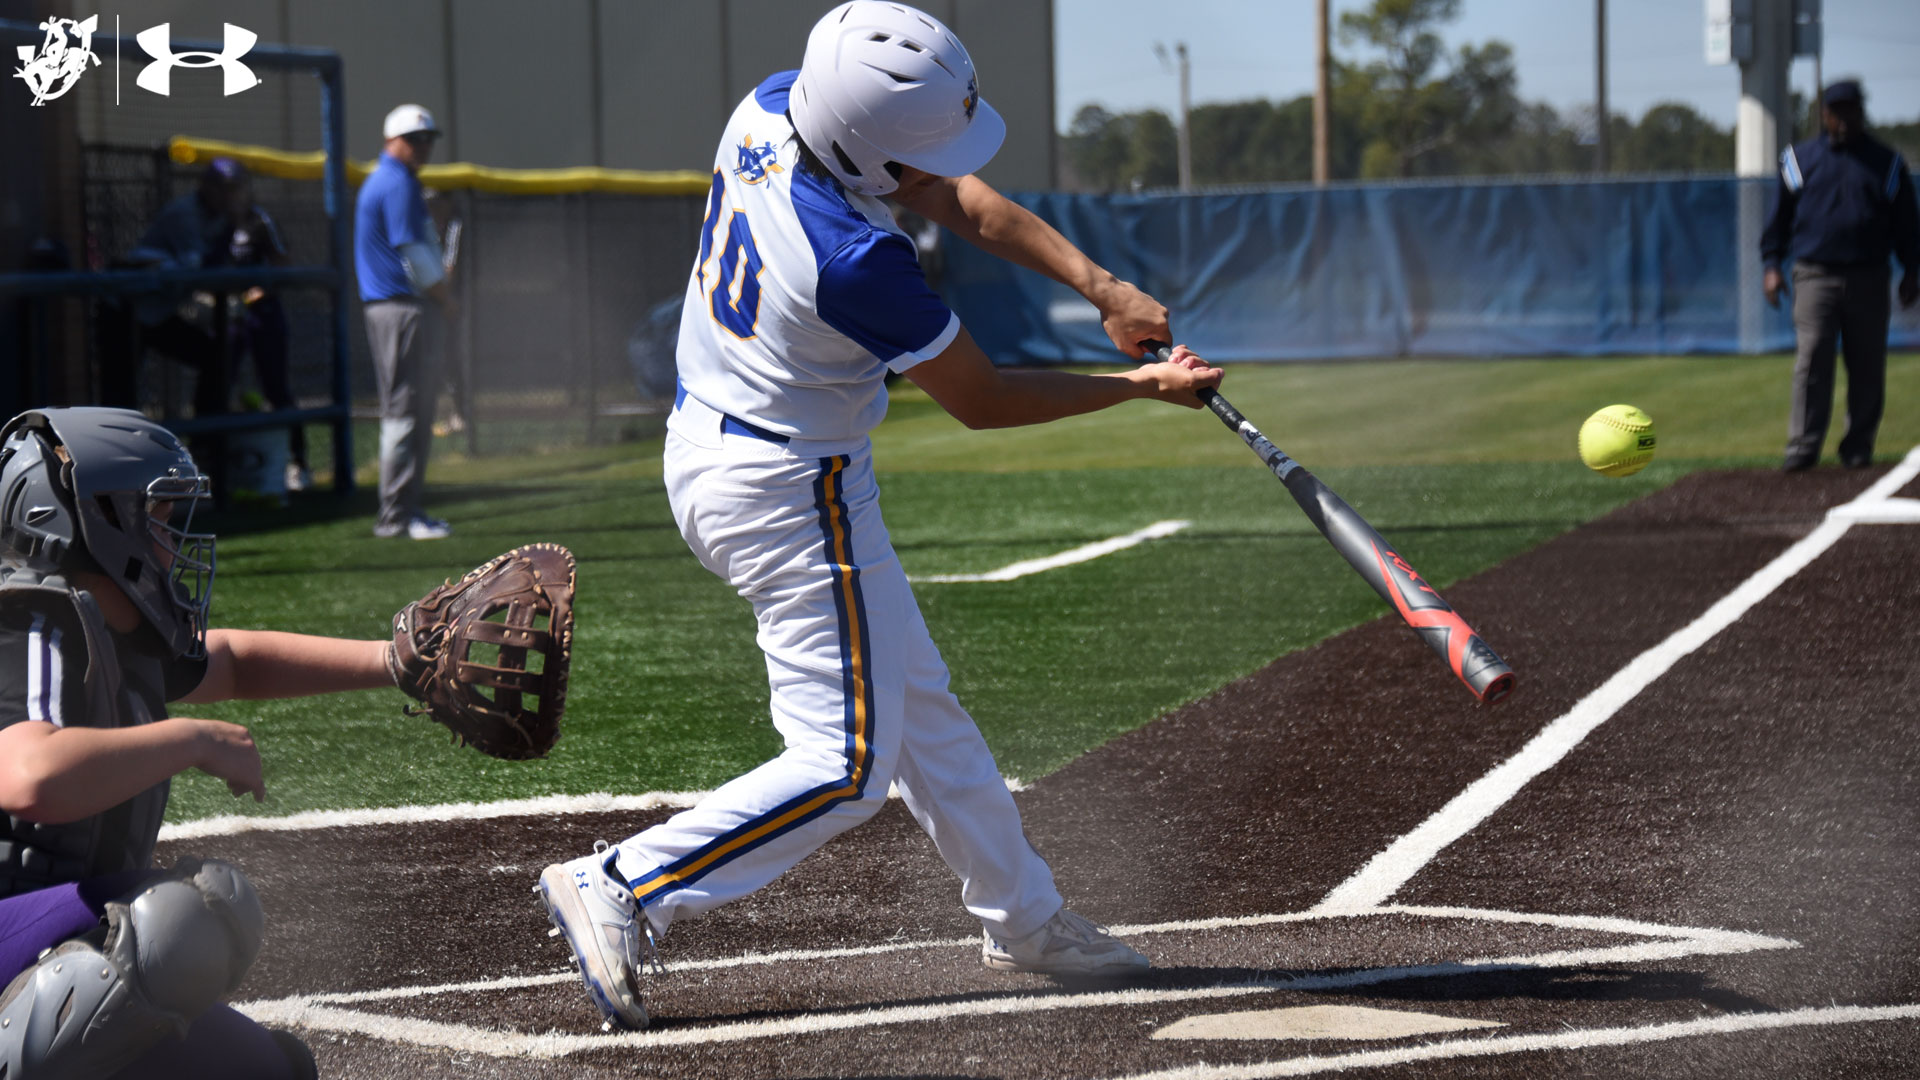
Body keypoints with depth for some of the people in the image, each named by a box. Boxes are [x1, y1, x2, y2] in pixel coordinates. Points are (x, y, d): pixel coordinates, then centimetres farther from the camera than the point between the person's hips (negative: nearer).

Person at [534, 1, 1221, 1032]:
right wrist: (1143, 386, -6)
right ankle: (619, 889, -6)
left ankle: (1024, 918, 31)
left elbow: (966, 203, 1)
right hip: (790, 493, -10)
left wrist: (1098, 283, -9)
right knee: (846, 763, -4)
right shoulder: (856, 261, -32)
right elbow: (981, 401, -16)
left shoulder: (771, 107, -9)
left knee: (916, 705, 19)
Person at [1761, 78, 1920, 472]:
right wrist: (1772, 265, 4)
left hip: (1868, 279, 1)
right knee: (1812, 360, -11)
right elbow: (1779, 217, 13)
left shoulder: (1886, 163, 11)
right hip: (1815, 275, -1)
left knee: (1867, 366, 2)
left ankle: (1858, 446, 11)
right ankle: (1803, 445, -11)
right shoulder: (1799, 159, 9)